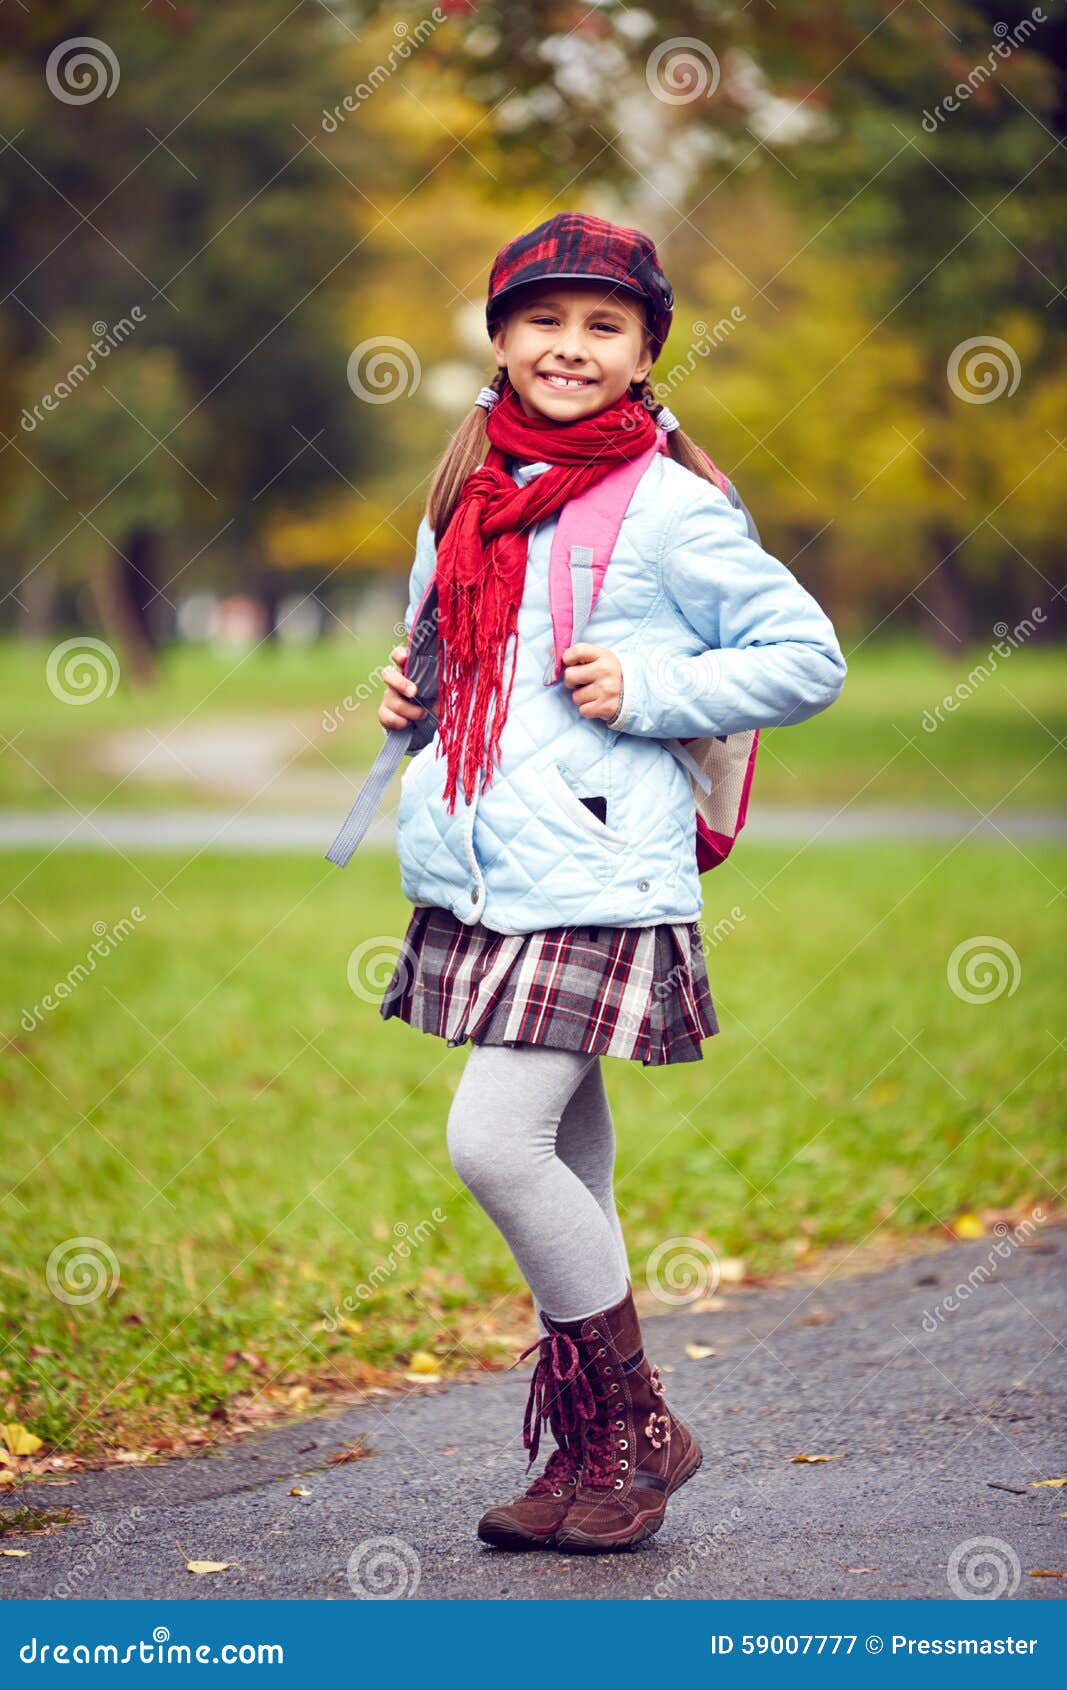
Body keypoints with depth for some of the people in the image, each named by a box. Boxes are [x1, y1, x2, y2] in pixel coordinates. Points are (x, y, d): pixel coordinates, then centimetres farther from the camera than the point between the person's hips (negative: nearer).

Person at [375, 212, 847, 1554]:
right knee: (564, 1161, 12)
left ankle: (638, 1426, 3)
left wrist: (646, 690, -13)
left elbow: (808, 658, -4)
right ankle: (590, 1451, 21)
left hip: (594, 878, -7)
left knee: (493, 1142, -14)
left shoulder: (670, 508, -6)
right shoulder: (466, 495, 13)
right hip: (476, 874, 7)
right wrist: (406, 692, 7)